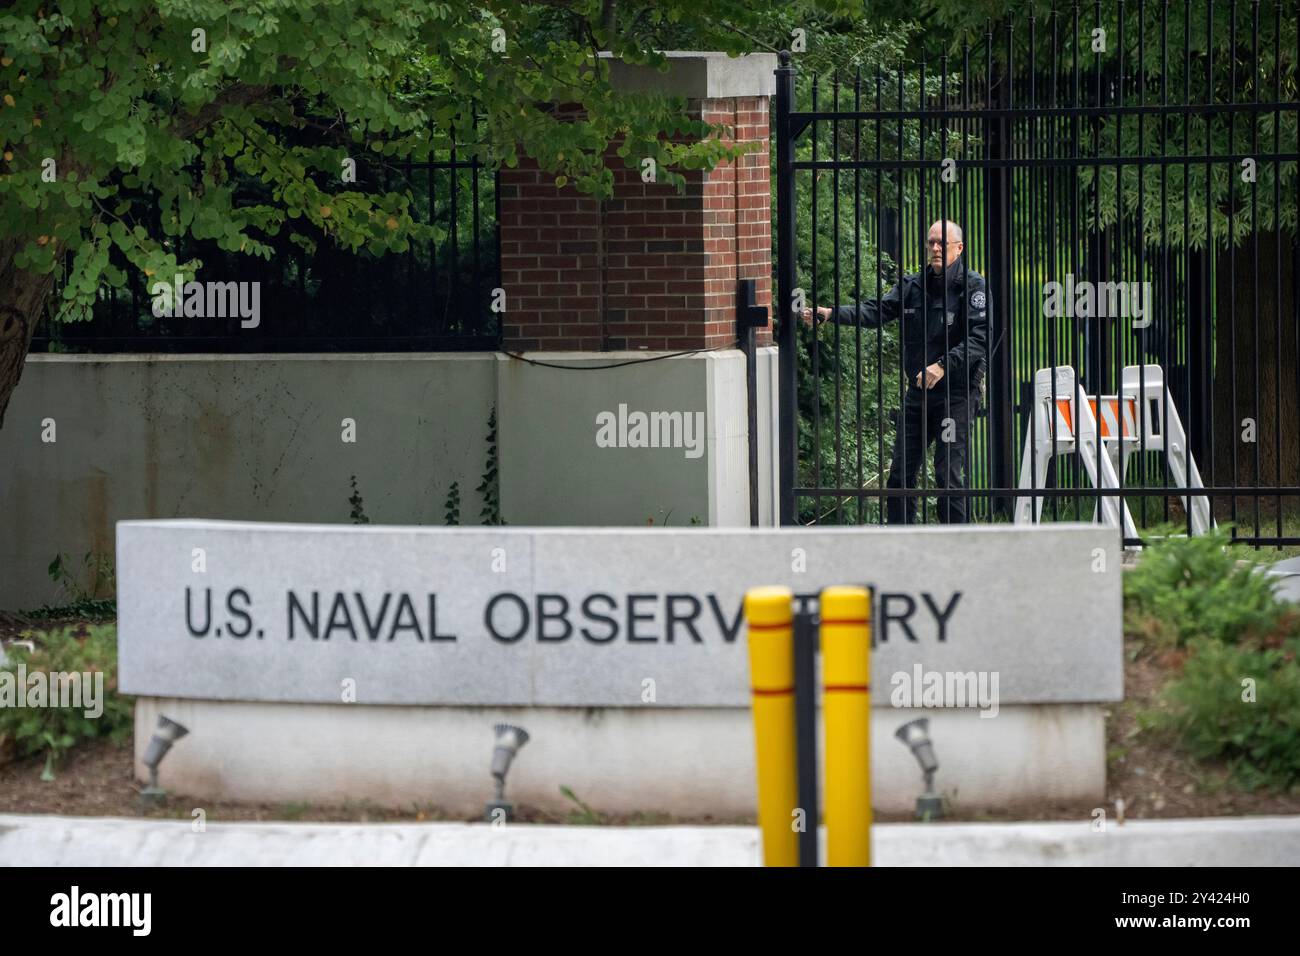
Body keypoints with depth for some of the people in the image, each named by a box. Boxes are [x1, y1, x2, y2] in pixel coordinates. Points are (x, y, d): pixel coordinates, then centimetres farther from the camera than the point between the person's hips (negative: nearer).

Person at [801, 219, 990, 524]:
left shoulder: (973, 287, -6)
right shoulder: (911, 286, 11)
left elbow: (980, 338, -14)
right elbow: (876, 311, 0)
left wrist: (944, 366, -24)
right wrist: (830, 314, -15)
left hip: (956, 393, -6)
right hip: (918, 391, 6)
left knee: (948, 472, -7)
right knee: (901, 471, 6)